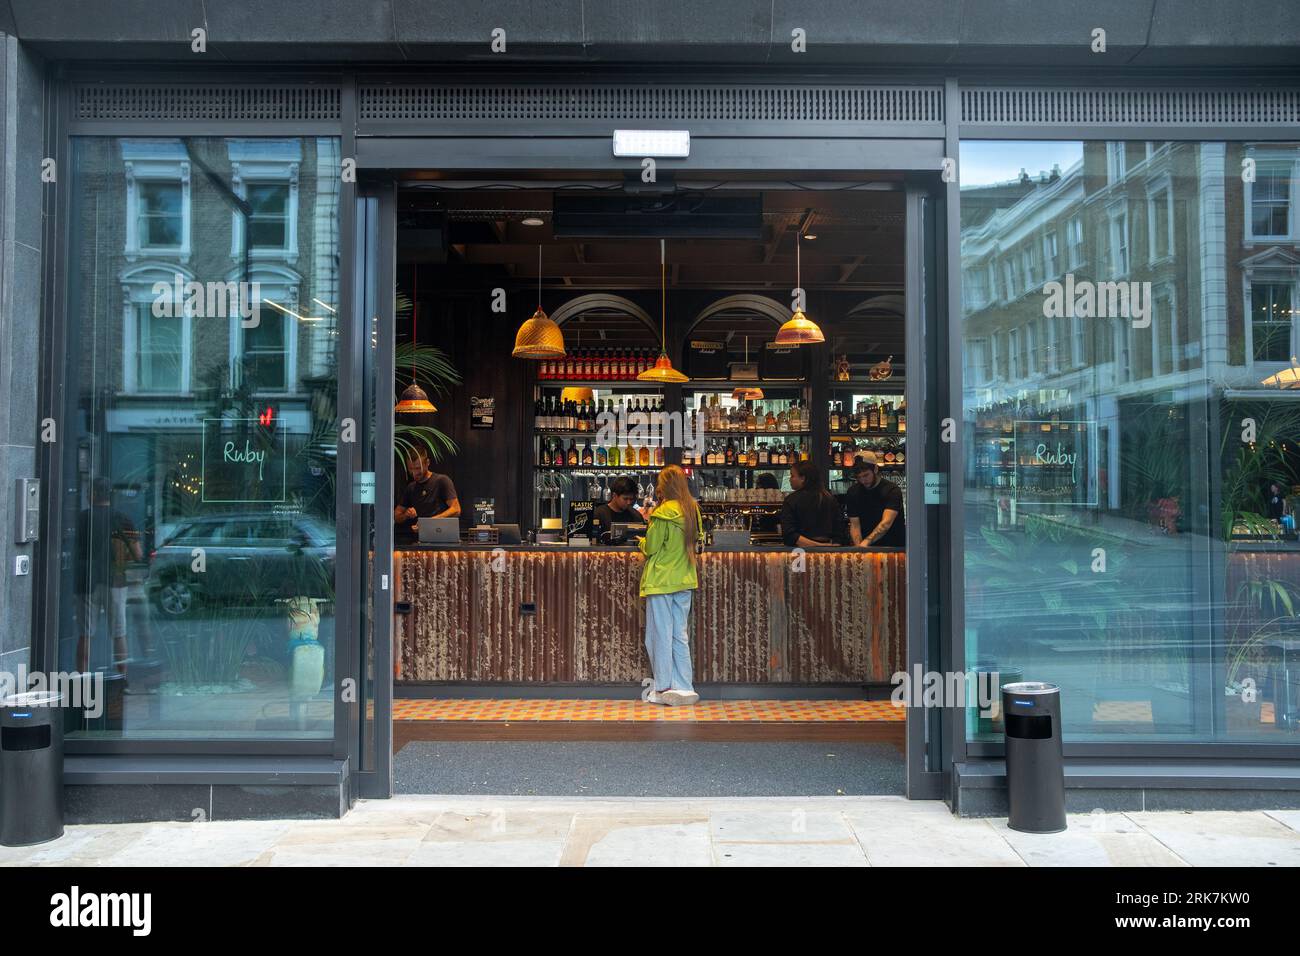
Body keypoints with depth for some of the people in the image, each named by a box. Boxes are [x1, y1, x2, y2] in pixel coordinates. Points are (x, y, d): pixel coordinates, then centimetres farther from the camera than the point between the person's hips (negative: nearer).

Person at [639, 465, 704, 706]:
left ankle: (662, 688, 9)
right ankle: (684, 688, 13)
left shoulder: (663, 513, -14)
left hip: (661, 580, -6)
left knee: (660, 636, 3)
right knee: (680, 635, 11)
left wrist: (648, 523, 6)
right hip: (684, 580, 6)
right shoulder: (692, 510, 5)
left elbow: (650, 548, -12)